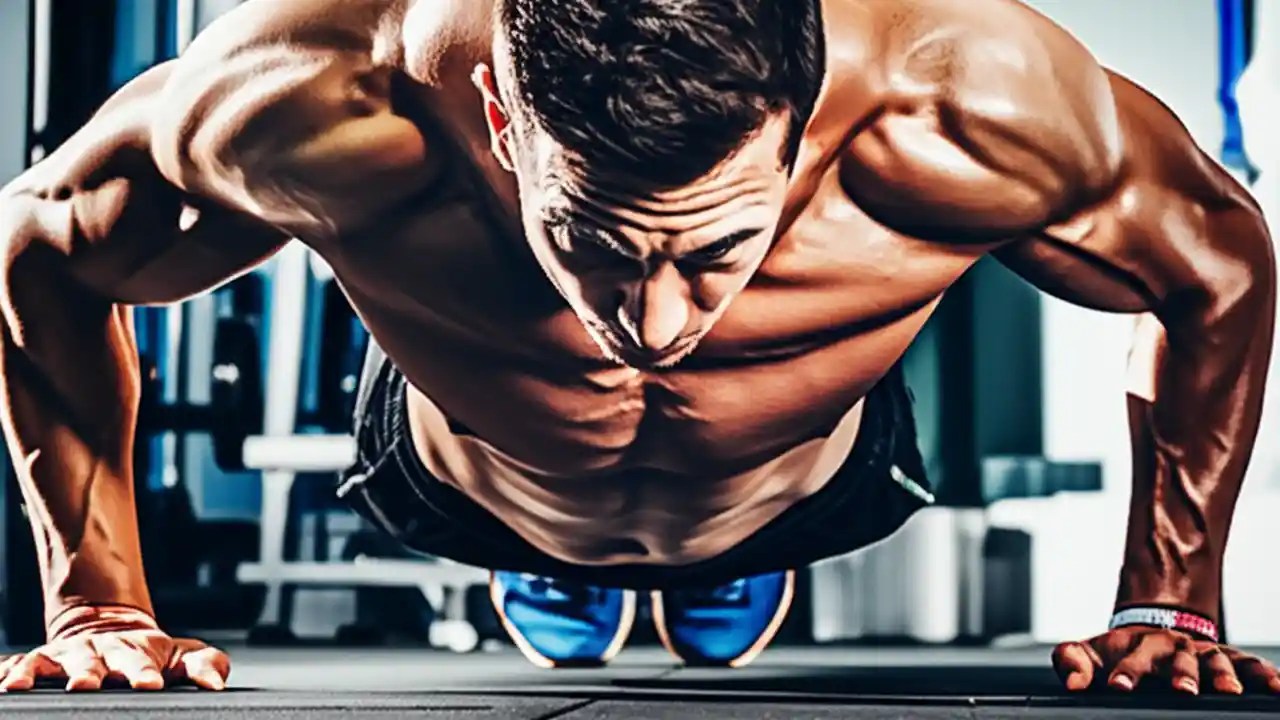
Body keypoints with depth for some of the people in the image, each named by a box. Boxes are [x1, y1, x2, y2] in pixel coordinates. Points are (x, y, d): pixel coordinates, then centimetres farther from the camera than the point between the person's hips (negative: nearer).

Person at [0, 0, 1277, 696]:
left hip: (812, 489, 1)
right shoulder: (324, 104, -47)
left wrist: (1169, 603, -18)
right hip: (466, 491, 0)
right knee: (560, 630, 34)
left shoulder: (954, 114, -46)